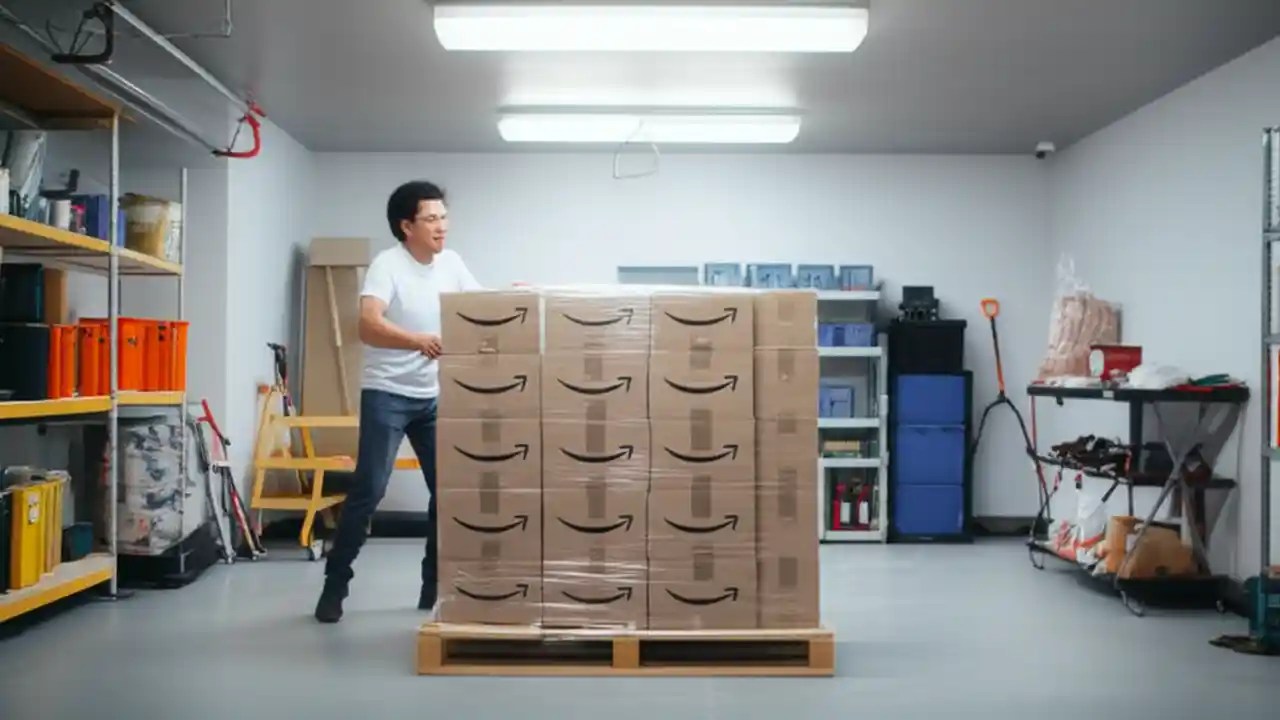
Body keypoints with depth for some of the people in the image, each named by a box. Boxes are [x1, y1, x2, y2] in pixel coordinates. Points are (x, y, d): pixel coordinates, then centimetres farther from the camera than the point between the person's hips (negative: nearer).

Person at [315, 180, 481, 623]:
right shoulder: (387, 265, -16)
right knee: (368, 490, -8)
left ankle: (435, 586, 18)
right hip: (386, 395, -6)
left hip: (433, 396, 7)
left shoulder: (450, 263, 4)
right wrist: (417, 341, -48)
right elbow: (368, 326, -31)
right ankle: (334, 586, 7)